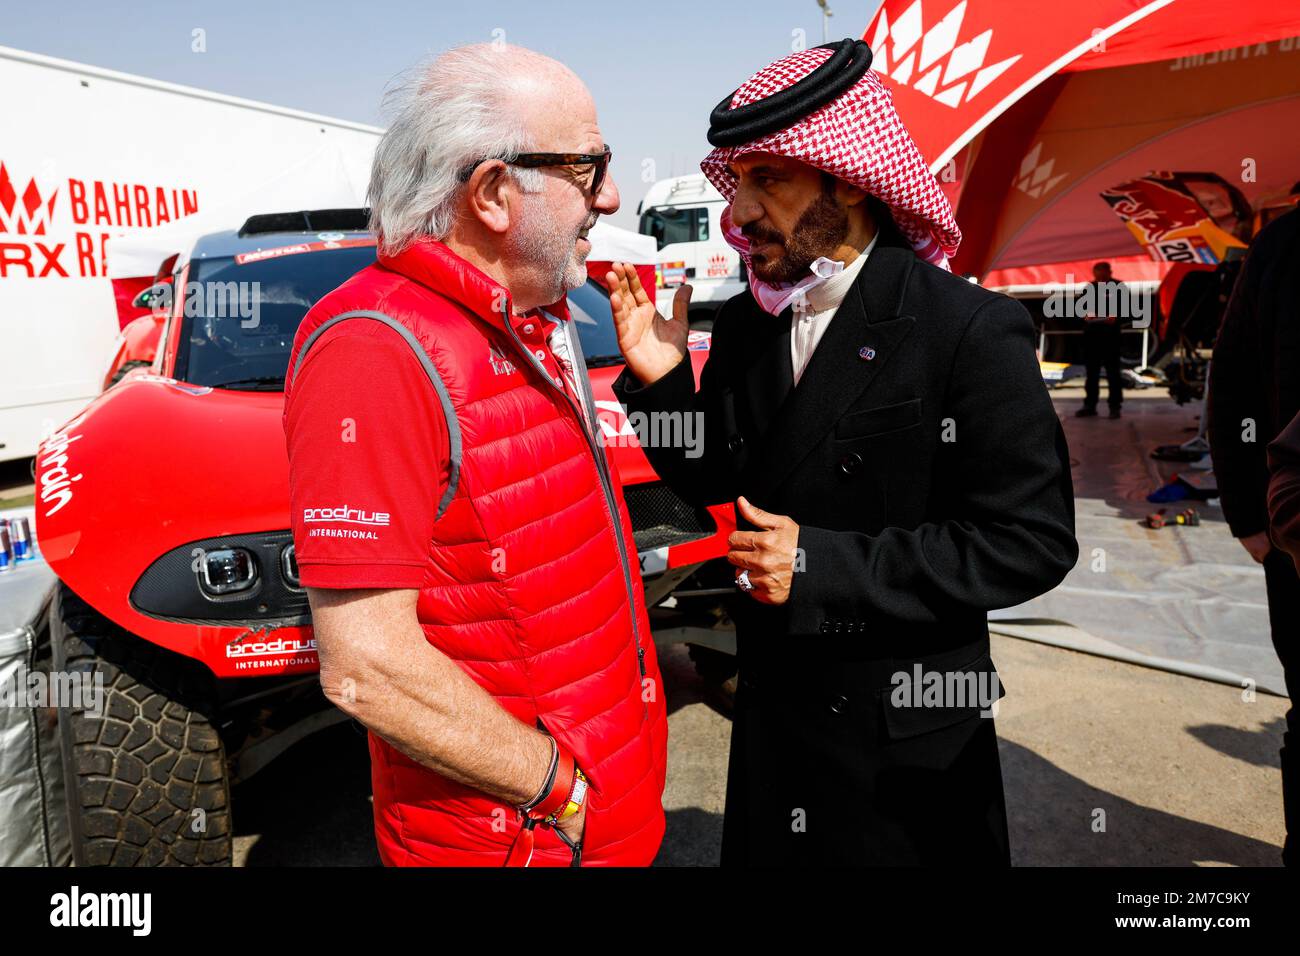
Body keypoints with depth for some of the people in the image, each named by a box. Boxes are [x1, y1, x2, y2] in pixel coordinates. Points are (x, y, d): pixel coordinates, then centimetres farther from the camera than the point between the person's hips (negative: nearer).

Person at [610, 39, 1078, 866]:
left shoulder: (972, 332, -18)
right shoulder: (743, 326, 0)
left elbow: (1034, 540, -18)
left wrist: (823, 565, -23)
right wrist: (661, 379, -10)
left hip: (908, 731, -5)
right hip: (773, 702, 6)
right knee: (766, 851, 22)